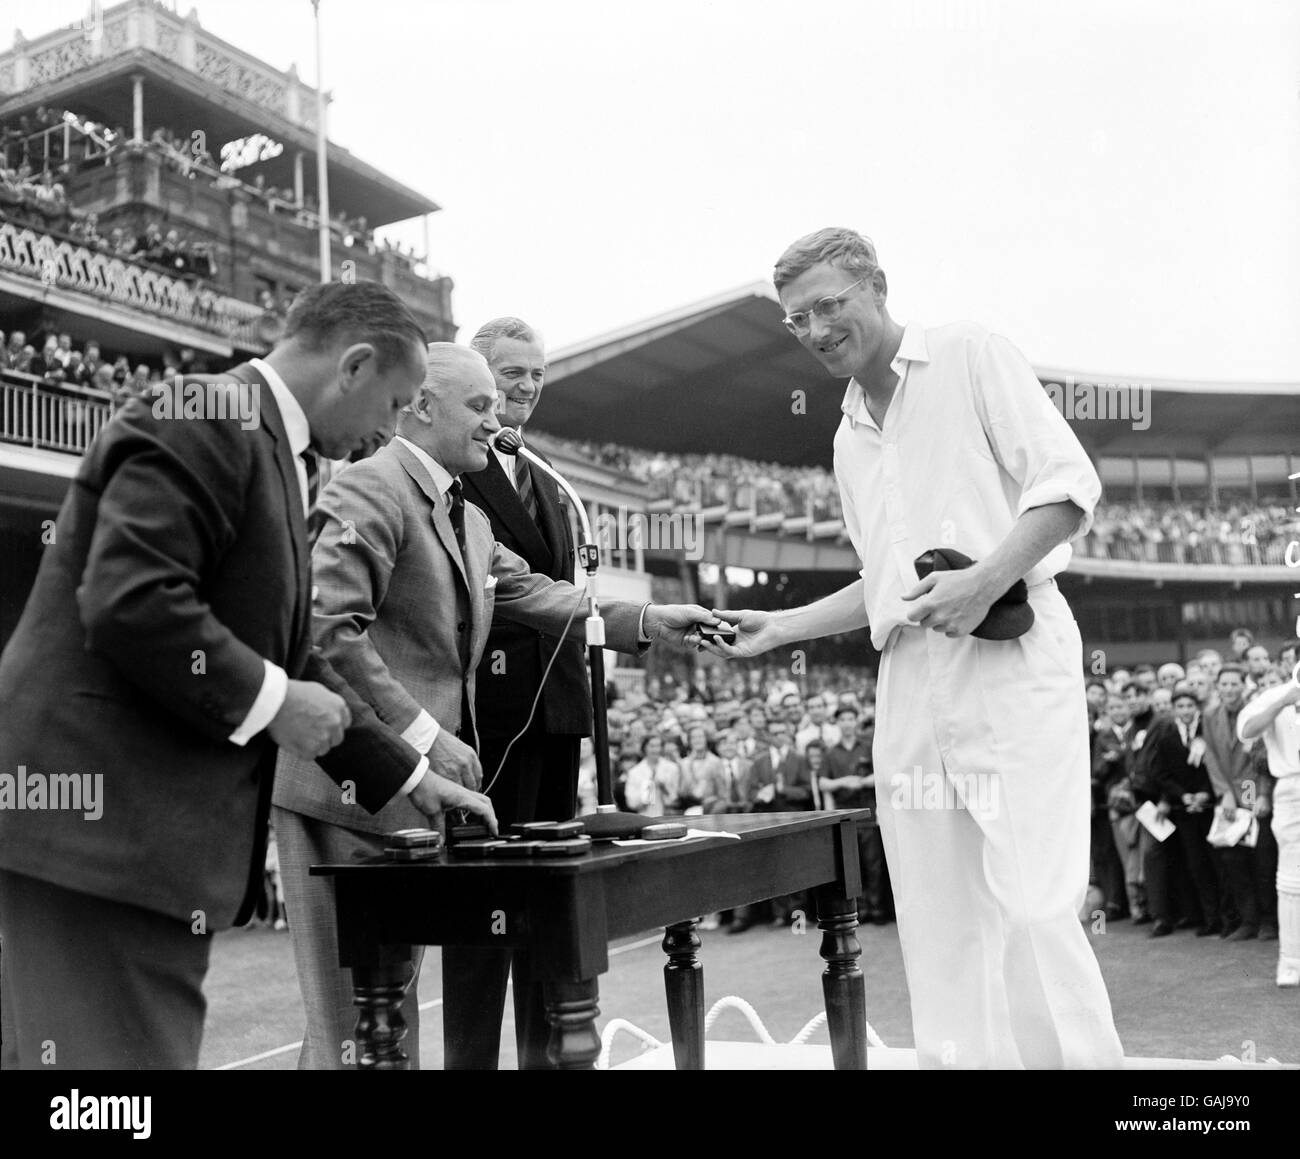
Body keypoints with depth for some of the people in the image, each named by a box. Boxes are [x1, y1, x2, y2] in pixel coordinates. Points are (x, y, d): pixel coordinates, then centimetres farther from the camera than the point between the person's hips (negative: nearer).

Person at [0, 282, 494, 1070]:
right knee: (125, 1052, -6)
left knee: (162, 1048, 12)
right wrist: (268, 700, -16)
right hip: (104, 822, -10)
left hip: (160, 825, 10)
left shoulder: (274, 453, 19)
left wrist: (408, 775, 24)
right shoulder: (204, 423, -11)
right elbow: (127, 602, -24)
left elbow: (287, 652, 24)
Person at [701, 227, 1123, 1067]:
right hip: (910, 680, 7)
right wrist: (777, 630, 19)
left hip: (1008, 658, -7)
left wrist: (986, 579, -19)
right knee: (938, 927, 6)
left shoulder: (970, 355, 3)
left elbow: (1069, 483, -6)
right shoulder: (849, 440, 23)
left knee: (1030, 910, -13)